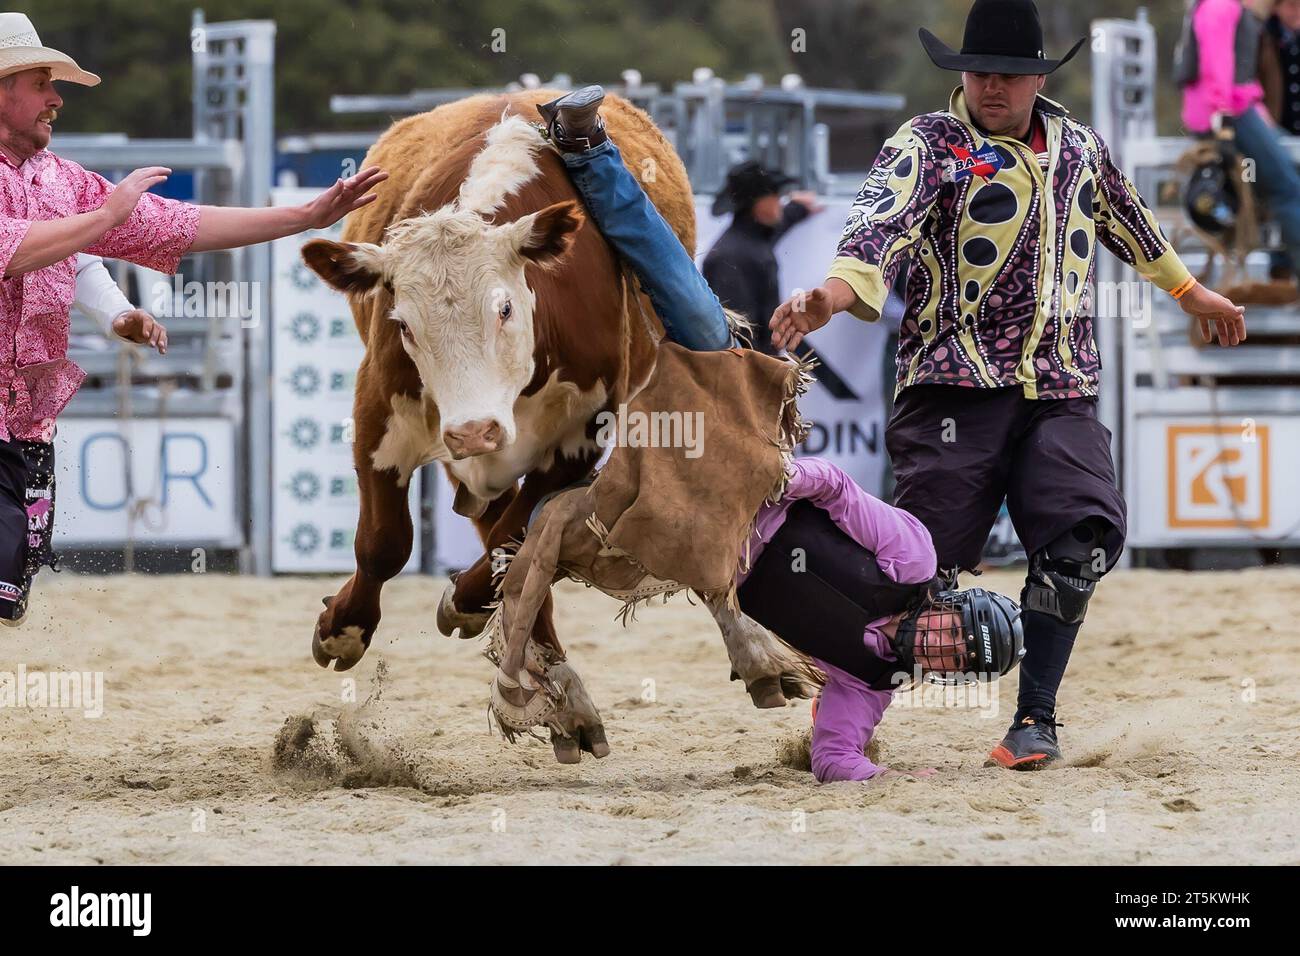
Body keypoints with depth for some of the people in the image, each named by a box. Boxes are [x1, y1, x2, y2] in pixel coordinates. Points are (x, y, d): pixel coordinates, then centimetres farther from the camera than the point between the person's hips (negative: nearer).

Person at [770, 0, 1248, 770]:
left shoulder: (1079, 147, 17)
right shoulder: (928, 144, 0)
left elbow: (1126, 217, 36)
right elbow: (882, 224, -19)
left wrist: (1190, 290, 49)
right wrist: (832, 295, -38)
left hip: (1061, 390, 4)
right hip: (955, 383, -4)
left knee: (1085, 533, -15)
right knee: (928, 554, -9)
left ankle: (1035, 718, -2)